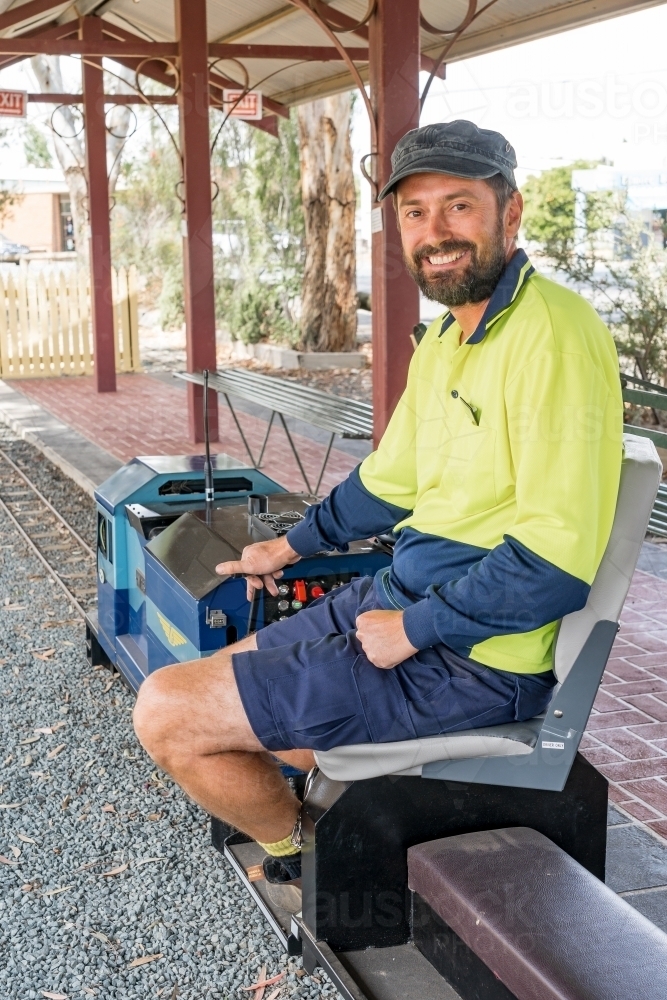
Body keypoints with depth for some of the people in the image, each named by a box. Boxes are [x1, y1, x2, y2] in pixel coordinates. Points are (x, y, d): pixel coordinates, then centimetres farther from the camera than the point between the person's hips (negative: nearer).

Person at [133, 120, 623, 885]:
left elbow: (558, 563, -26)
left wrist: (413, 629, -17)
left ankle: (305, 854, 17)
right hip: (403, 595, 10)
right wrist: (290, 547, 33)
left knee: (167, 714, -8)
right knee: (214, 680, 20)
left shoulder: (552, 335, -21)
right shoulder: (446, 336, 10)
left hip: (477, 657, -10)